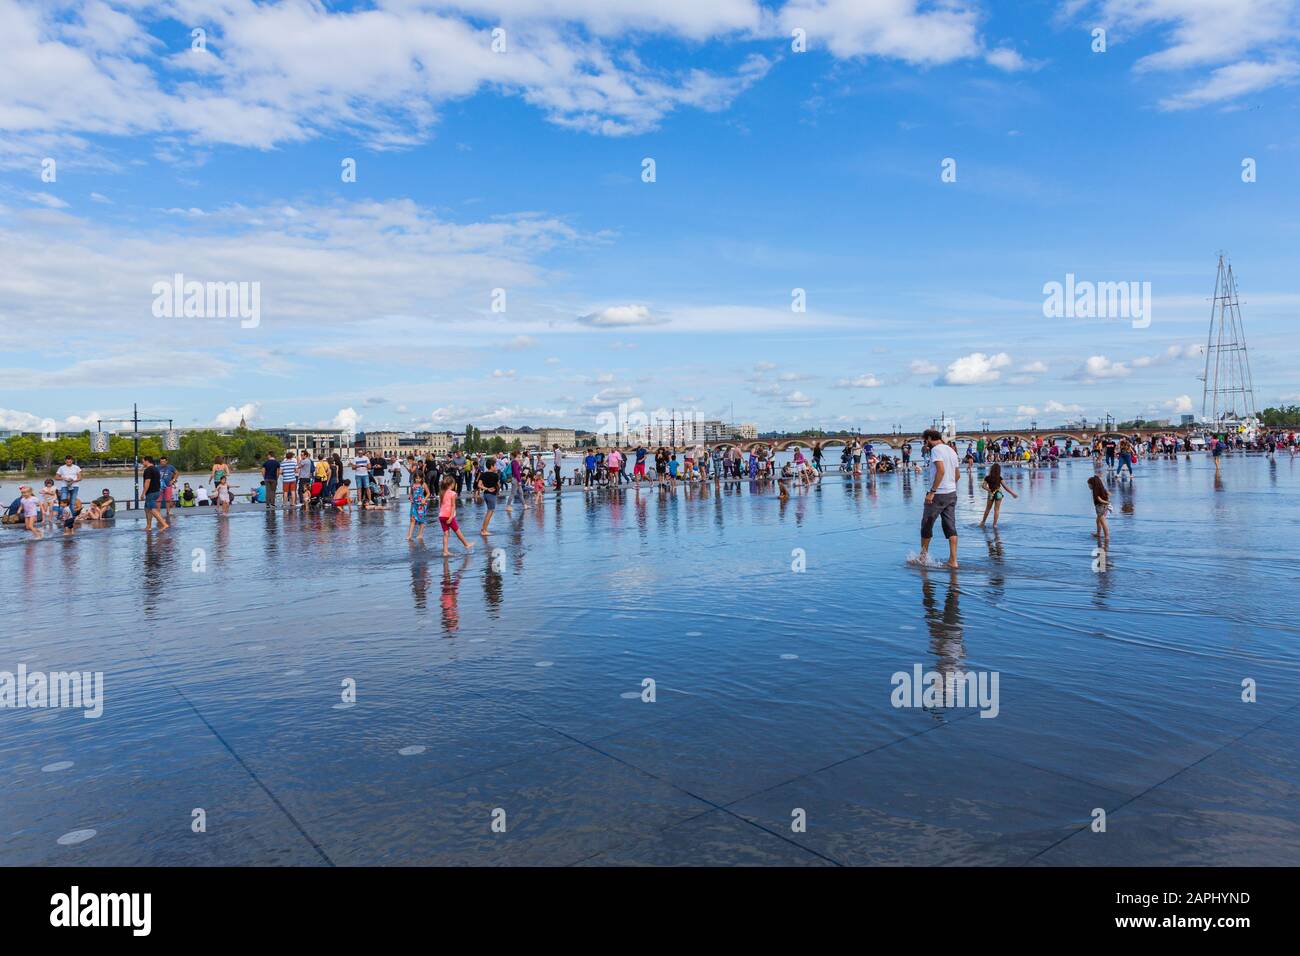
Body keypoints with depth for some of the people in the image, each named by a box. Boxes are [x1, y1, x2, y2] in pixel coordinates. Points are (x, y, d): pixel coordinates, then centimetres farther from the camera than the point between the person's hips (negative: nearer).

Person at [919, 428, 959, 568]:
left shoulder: (936, 449, -11)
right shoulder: (951, 450, 15)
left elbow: (941, 470, -24)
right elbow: (958, 474, 18)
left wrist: (932, 492, -23)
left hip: (938, 494, -8)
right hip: (952, 493, 8)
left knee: (926, 526, 6)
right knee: (951, 528, 5)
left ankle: (923, 558, 17)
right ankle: (953, 561, 1)